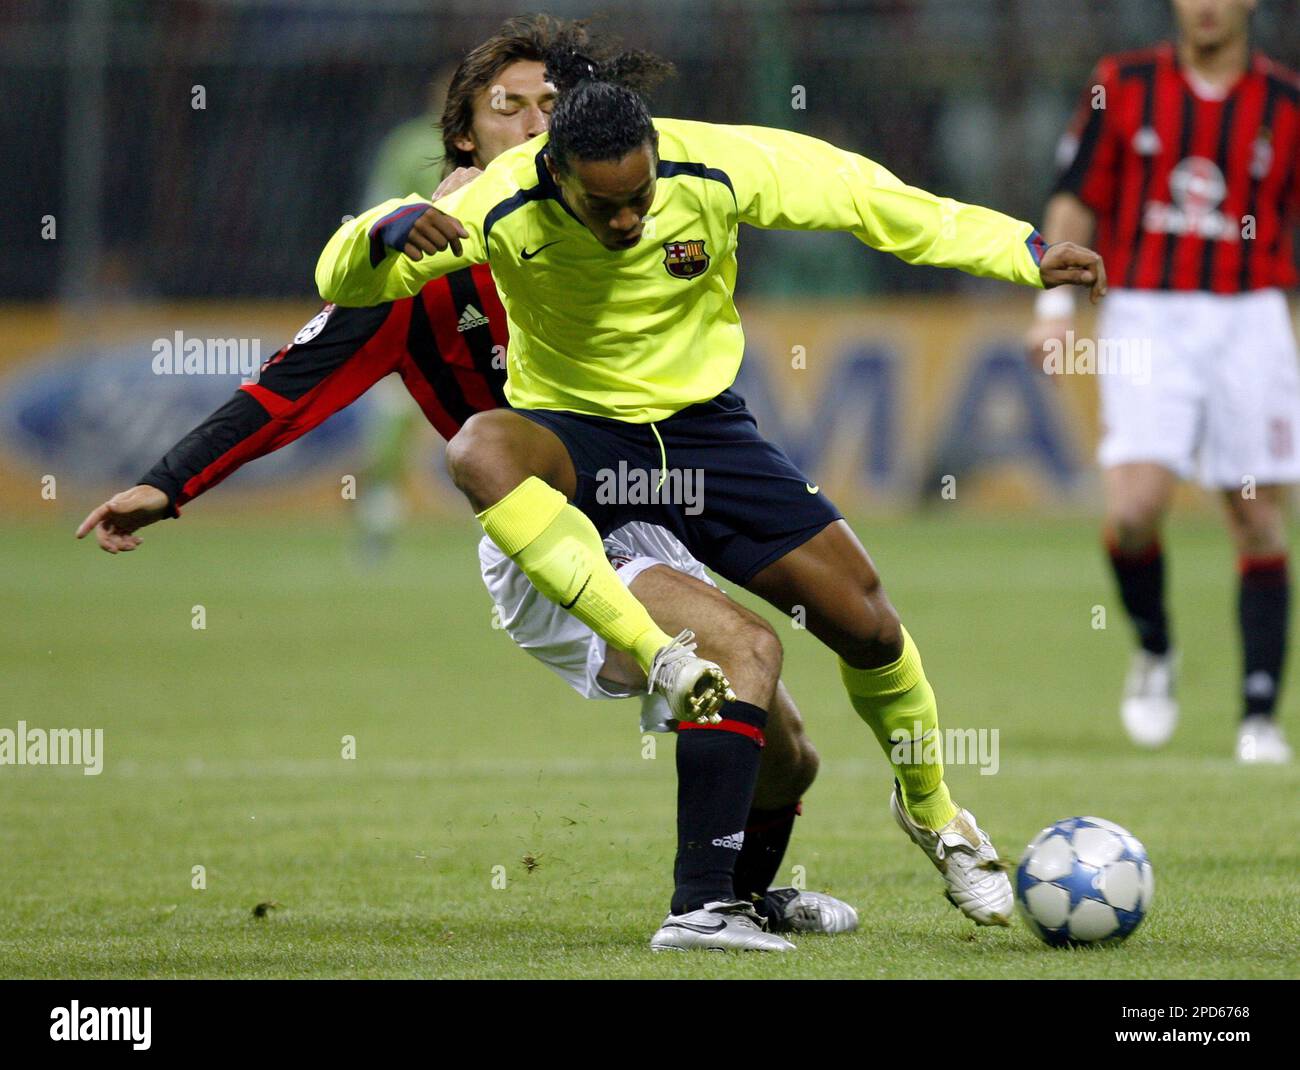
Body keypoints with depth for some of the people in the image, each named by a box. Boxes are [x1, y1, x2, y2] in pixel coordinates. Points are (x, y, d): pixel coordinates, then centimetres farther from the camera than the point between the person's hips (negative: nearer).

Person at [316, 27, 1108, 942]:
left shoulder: (716, 169, -18)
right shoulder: (504, 207, -21)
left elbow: (868, 200, -8)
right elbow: (344, 281, -21)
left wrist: (1027, 255, -9)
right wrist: (391, 231, -45)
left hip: (702, 427, 2)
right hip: (575, 437, -2)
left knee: (864, 620, -5)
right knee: (480, 449, -38)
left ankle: (933, 814, 25)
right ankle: (663, 662, -41)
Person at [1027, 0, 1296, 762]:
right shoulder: (1124, 86, 4)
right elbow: (1077, 201, 8)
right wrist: (1057, 303, 0)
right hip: (1145, 320, 0)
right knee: (1134, 507, -16)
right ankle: (1155, 652, 13)